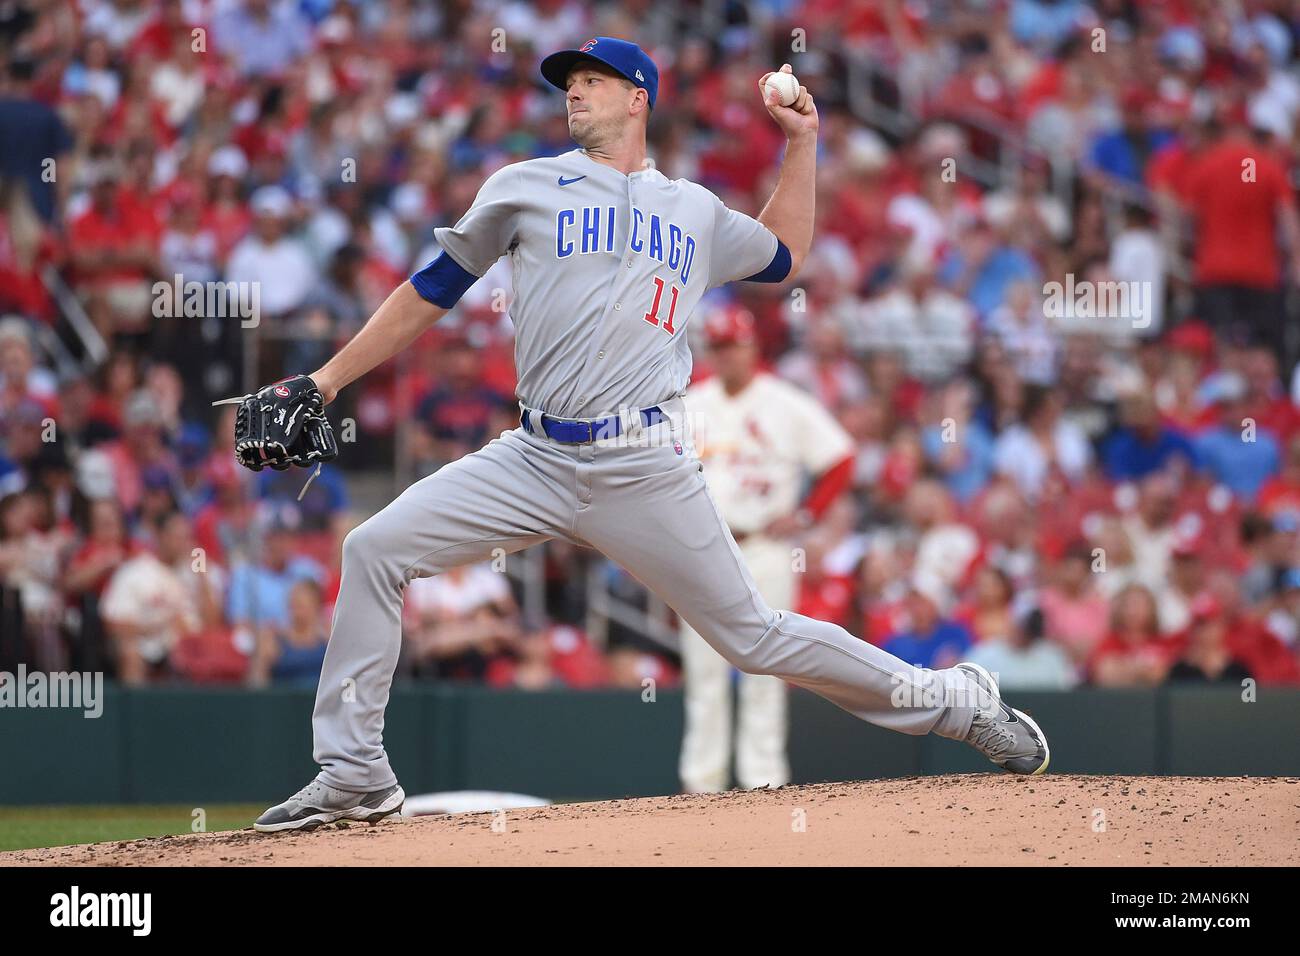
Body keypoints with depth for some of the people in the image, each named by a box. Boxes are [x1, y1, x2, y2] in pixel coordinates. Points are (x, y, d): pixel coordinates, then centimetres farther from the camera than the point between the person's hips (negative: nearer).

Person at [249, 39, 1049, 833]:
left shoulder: (698, 213, 15)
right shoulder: (525, 190, 10)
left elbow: (784, 257, 34)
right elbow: (432, 292, 12)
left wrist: (802, 142, 26)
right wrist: (328, 380, 7)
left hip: (646, 469, -1)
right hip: (536, 462, 1)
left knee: (753, 636, -1)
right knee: (376, 551, -13)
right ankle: (354, 775, -6)